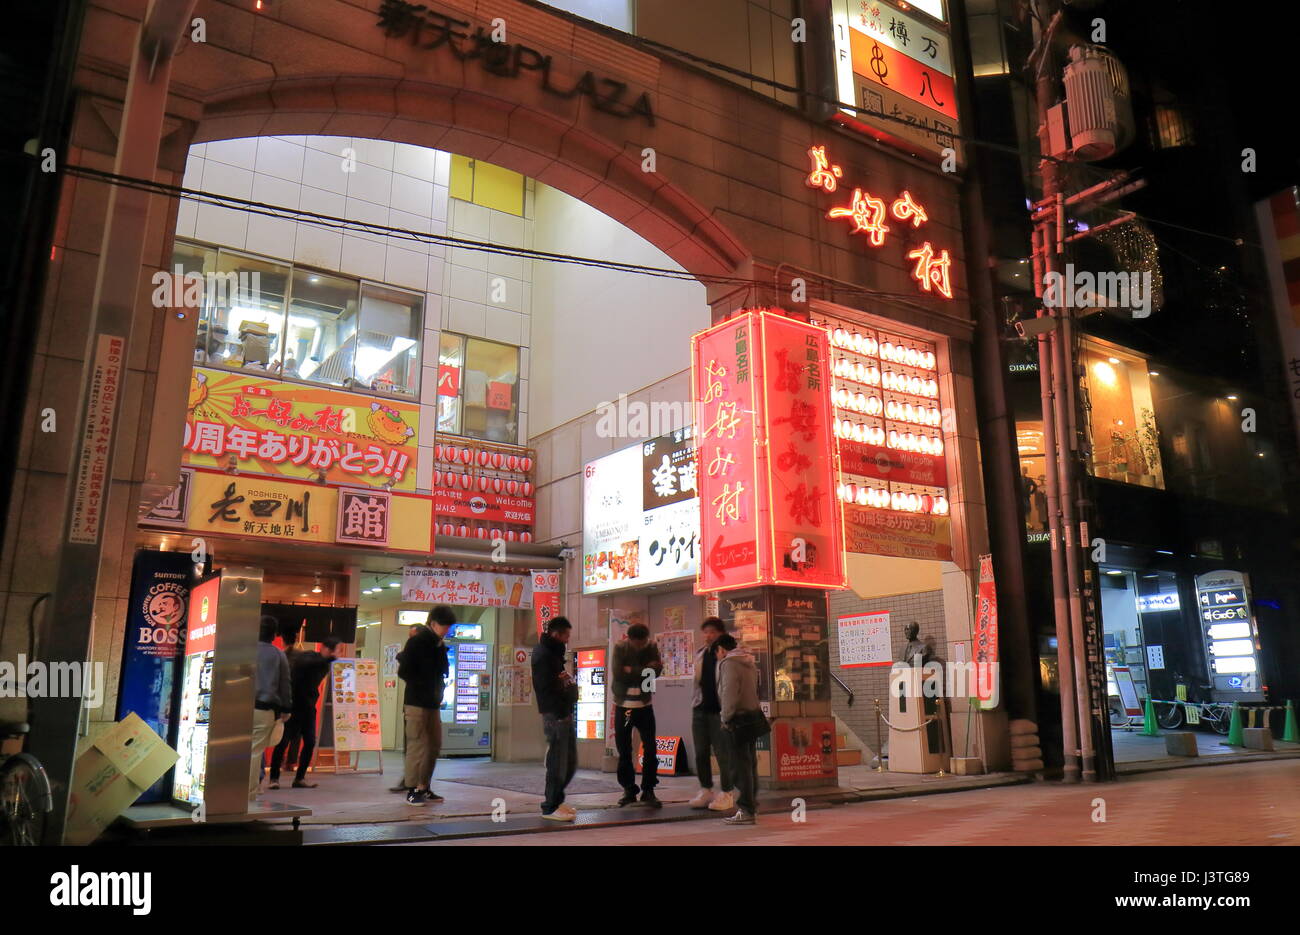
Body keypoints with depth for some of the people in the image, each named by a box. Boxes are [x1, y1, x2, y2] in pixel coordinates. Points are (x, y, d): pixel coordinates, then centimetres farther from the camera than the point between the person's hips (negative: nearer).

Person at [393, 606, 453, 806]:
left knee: (434, 745, 10)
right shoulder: (417, 641, -9)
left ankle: (424, 788, 19)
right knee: (417, 745, -8)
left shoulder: (438, 644, 14)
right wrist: (422, 687, -9)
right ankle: (412, 791, -2)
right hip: (416, 703, -8)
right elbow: (403, 672, -14)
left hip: (433, 704, 8)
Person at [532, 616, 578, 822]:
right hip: (555, 715, -10)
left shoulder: (554, 653, 19)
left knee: (570, 761, 14)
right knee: (557, 762, -4)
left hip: (564, 714, 10)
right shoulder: (543, 655, -12)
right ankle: (550, 807, 6)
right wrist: (561, 712, -20)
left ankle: (554, 799, 26)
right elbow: (546, 689, -19)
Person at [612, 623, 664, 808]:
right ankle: (628, 790, 16)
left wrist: (631, 670, -23)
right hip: (623, 706, -1)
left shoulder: (652, 648, -3)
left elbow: (656, 672, -16)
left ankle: (648, 791, 6)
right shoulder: (620, 648, -7)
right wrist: (644, 669, -18)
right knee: (624, 751, 4)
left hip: (645, 706, 1)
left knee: (650, 749, -3)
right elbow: (618, 674, -20)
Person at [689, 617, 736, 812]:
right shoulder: (699, 653, 12)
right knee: (701, 752, 9)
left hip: (719, 710, -6)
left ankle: (727, 794, 9)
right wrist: (694, 703, 12)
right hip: (699, 709, 6)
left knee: (723, 754, -1)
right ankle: (705, 791, 20)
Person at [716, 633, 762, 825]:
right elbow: (755, 690, 16)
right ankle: (752, 806, 22)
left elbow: (730, 693, -19)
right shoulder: (749, 663, 17)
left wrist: (726, 718, -10)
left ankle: (746, 811, -6)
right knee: (750, 763, 15)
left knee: (740, 766, -6)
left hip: (739, 719, -9)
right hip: (753, 715, 9)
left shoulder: (728, 663, -10)